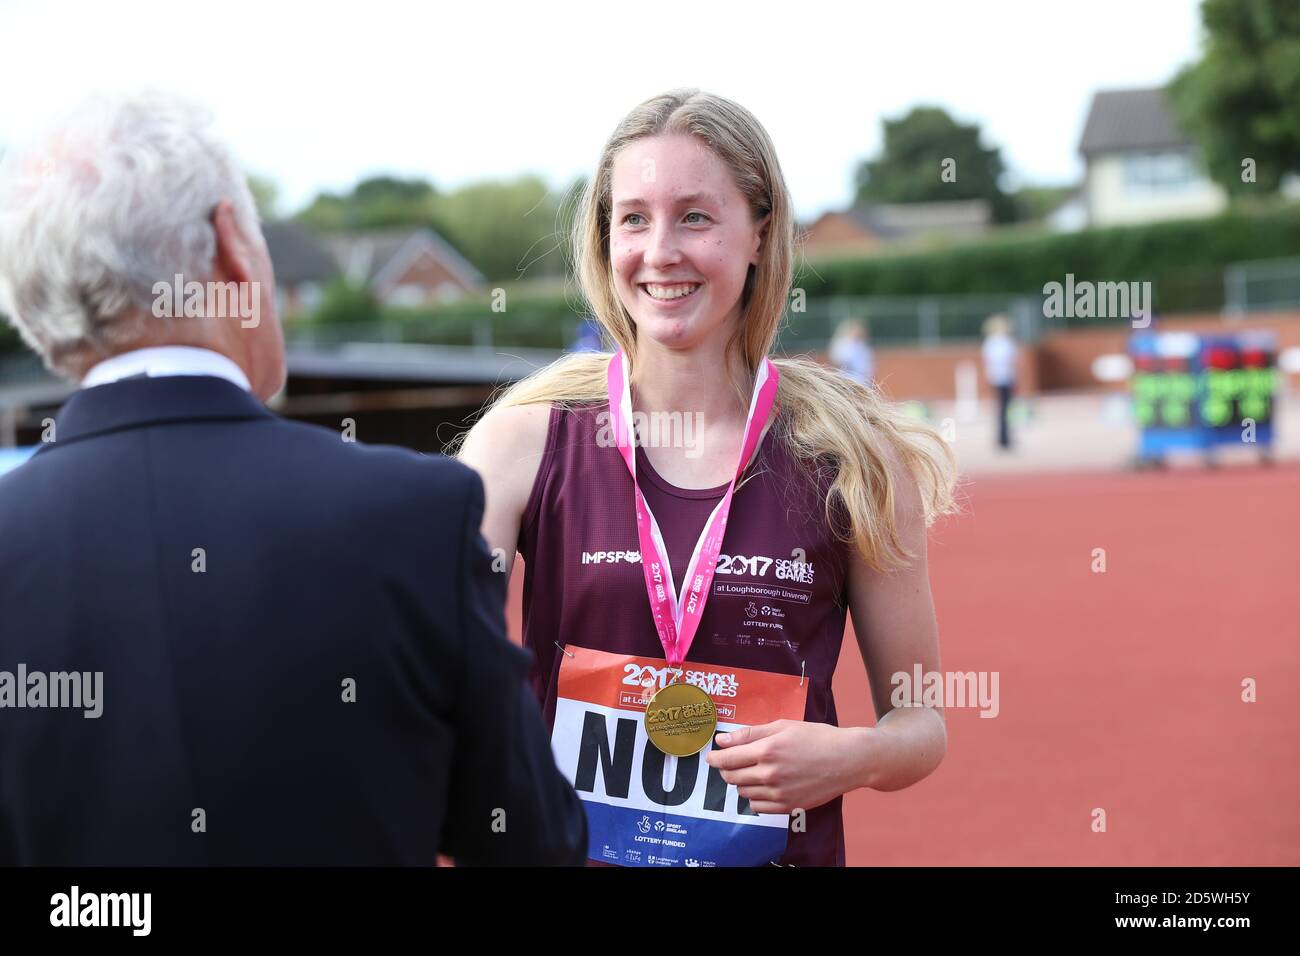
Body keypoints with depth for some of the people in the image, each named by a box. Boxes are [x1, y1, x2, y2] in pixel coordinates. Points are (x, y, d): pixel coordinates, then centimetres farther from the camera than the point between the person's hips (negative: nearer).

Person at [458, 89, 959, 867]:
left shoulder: (854, 454, -6)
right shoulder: (527, 437, -7)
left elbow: (921, 721, 2)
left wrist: (852, 758, -17)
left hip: (780, 849, 0)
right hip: (560, 842, 0)